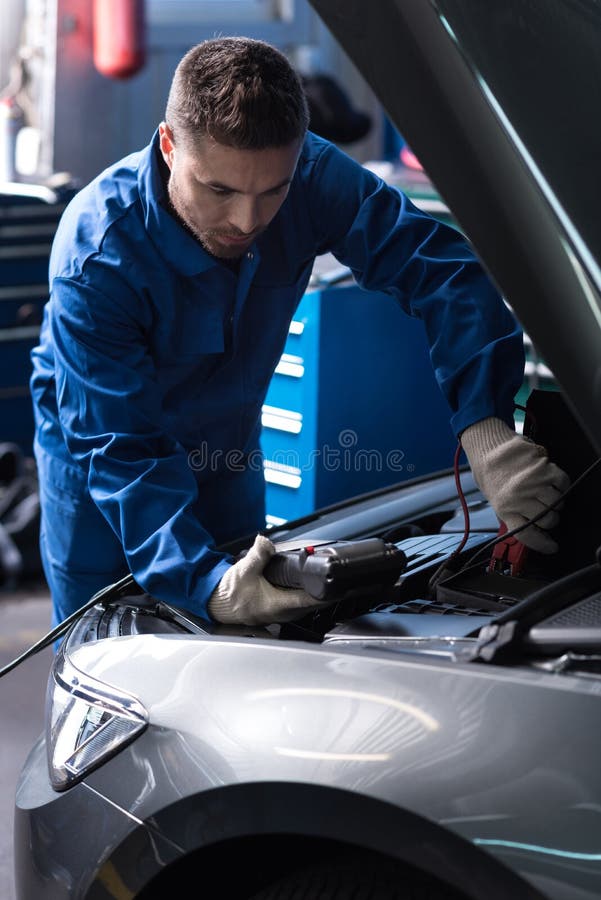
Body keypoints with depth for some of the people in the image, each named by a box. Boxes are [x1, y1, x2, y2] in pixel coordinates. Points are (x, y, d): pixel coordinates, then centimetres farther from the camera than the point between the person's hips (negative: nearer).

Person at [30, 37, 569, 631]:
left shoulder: (312, 175, -25)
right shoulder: (96, 252, -35)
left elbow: (440, 268, -26)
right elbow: (118, 447, -36)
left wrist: (485, 425, -44)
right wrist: (206, 582, -51)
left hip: (228, 453, 4)